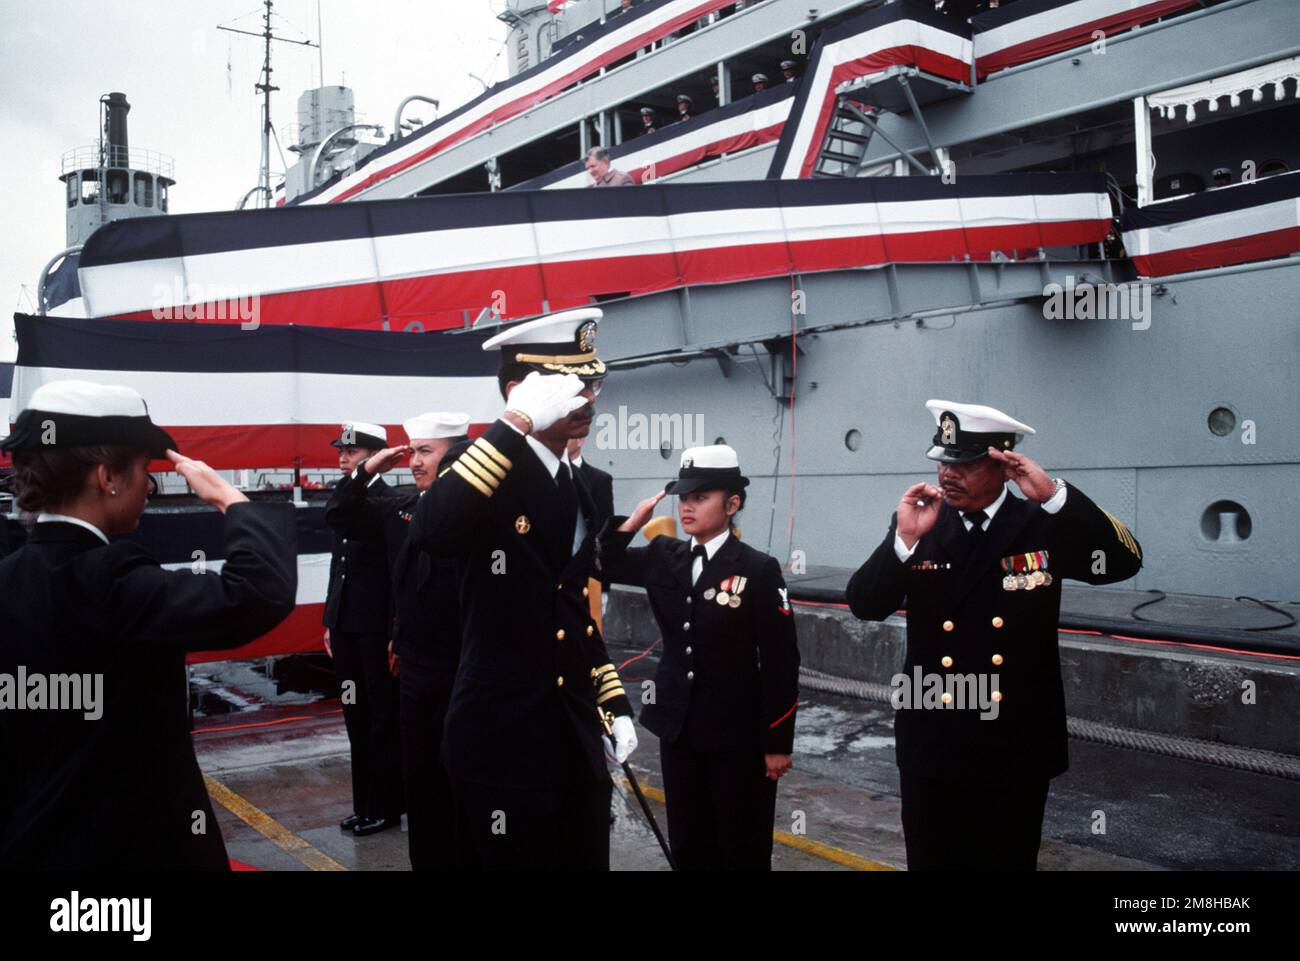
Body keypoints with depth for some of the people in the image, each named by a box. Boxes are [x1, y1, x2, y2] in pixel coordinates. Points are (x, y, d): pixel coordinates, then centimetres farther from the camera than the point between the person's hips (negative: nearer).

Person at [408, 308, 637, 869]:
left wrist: (613, 704, 15)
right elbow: (432, 533, -37)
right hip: (503, 744, -7)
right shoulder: (481, 468, -13)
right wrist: (519, 423, -33)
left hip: (577, 740, 7)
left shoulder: (578, 487, 9)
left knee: (588, 859, 17)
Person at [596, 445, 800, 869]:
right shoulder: (663, 556, 1)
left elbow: (781, 663, -12)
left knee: (743, 849, 10)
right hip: (678, 726, 5)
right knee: (687, 844, 17)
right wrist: (633, 521, -8)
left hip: (738, 733, -5)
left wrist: (778, 742, -10)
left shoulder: (758, 570, -13)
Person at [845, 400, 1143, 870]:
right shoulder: (917, 526, -2)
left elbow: (1123, 561, -18)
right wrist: (904, 539, -25)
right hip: (932, 744, 1)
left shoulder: (1045, 526, -4)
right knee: (930, 860, 14)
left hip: (1015, 747, -1)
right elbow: (865, 605, -10)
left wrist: (1055, 494, -28)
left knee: (1008, 861, 15)